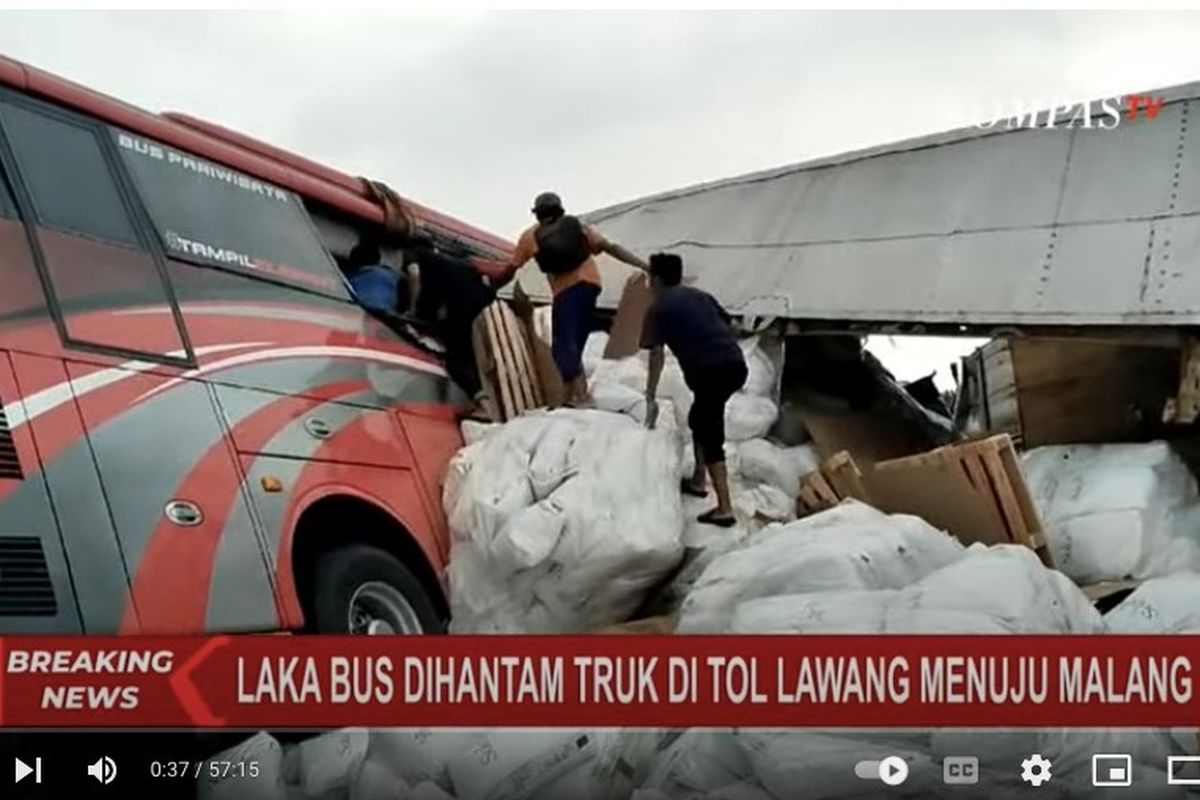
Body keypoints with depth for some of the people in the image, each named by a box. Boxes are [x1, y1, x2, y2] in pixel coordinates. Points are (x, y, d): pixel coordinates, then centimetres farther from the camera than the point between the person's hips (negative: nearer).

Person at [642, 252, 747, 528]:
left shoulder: (658, 308, 8)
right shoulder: (700, 295, 26)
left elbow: (657, 355, 0)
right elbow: (728, 326, 23)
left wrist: (651, 397, 3)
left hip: (709, 371, -7)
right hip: (736, 364, 7)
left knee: (712, 437, -2)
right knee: (700, 420, 27)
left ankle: (724, 509, -6)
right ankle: (697, 481, 37)